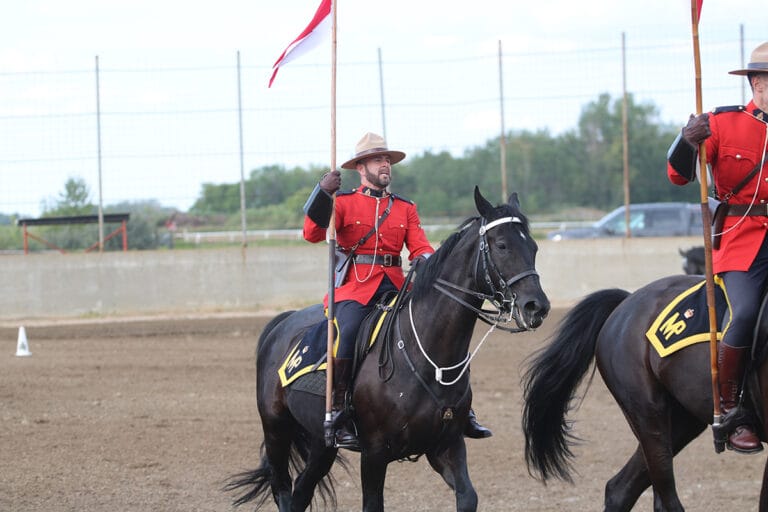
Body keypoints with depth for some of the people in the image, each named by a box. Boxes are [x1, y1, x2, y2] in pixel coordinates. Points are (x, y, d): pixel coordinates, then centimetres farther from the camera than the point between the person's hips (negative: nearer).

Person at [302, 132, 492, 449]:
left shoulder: (405, 208, 18)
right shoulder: (343, 202, 6)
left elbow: (420, 247, 9)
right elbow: (312, 234, -8)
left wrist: (424, 260, -15)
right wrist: (323, 194, -20)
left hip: (394, 287, 4)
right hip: (355, 288, -4)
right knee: (349, 334, -32)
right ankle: (338, 416, -24)